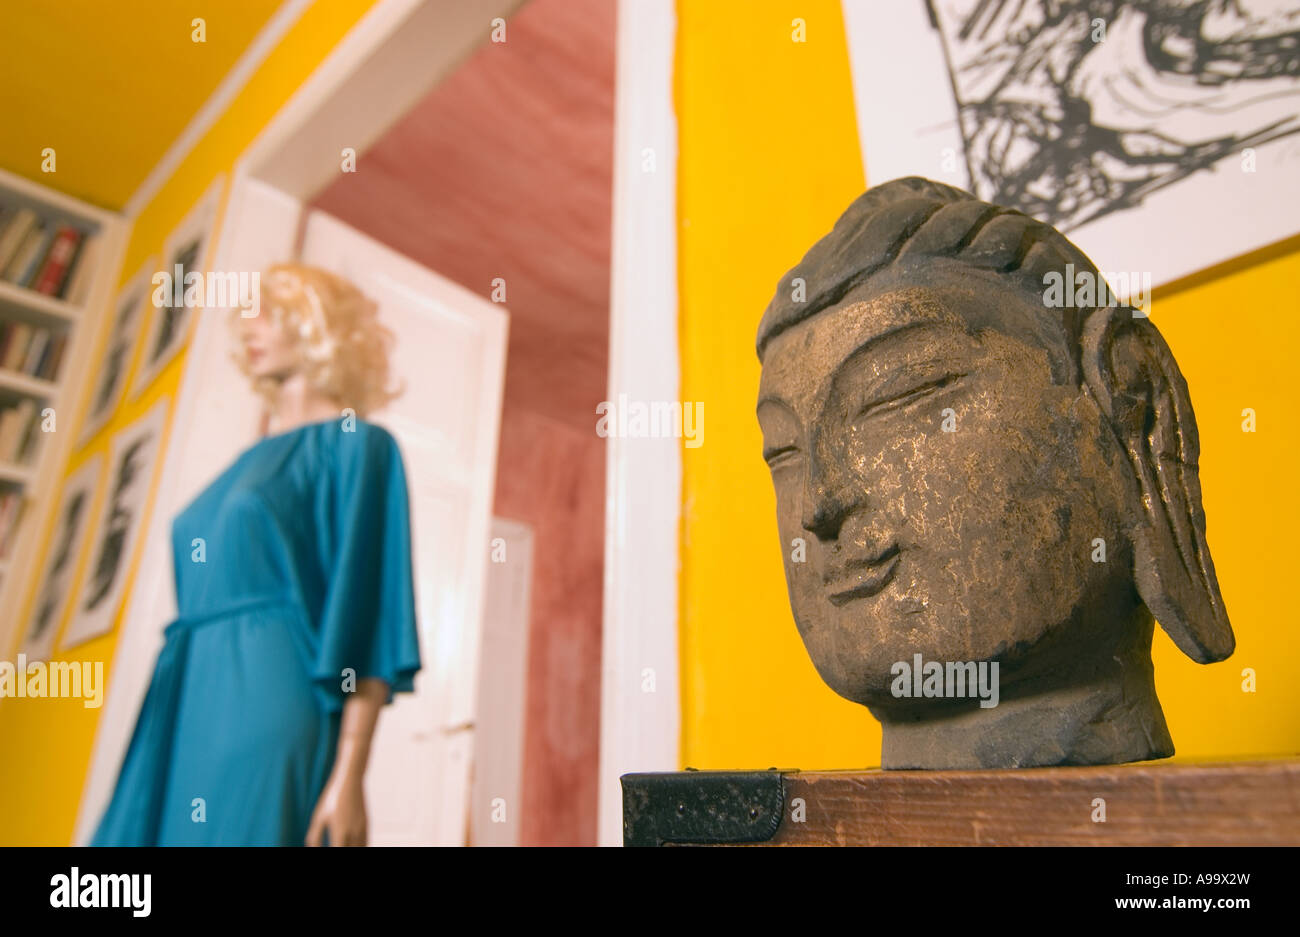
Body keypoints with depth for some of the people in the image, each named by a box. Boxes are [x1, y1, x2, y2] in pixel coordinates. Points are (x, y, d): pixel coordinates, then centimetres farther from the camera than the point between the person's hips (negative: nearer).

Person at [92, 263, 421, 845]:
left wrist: (348, 774, -19)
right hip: (187, 708, 8)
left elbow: (369, 608, -12)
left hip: (272, 704, -7)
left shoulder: (355, 444, -4)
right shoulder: (250, 461, 20)